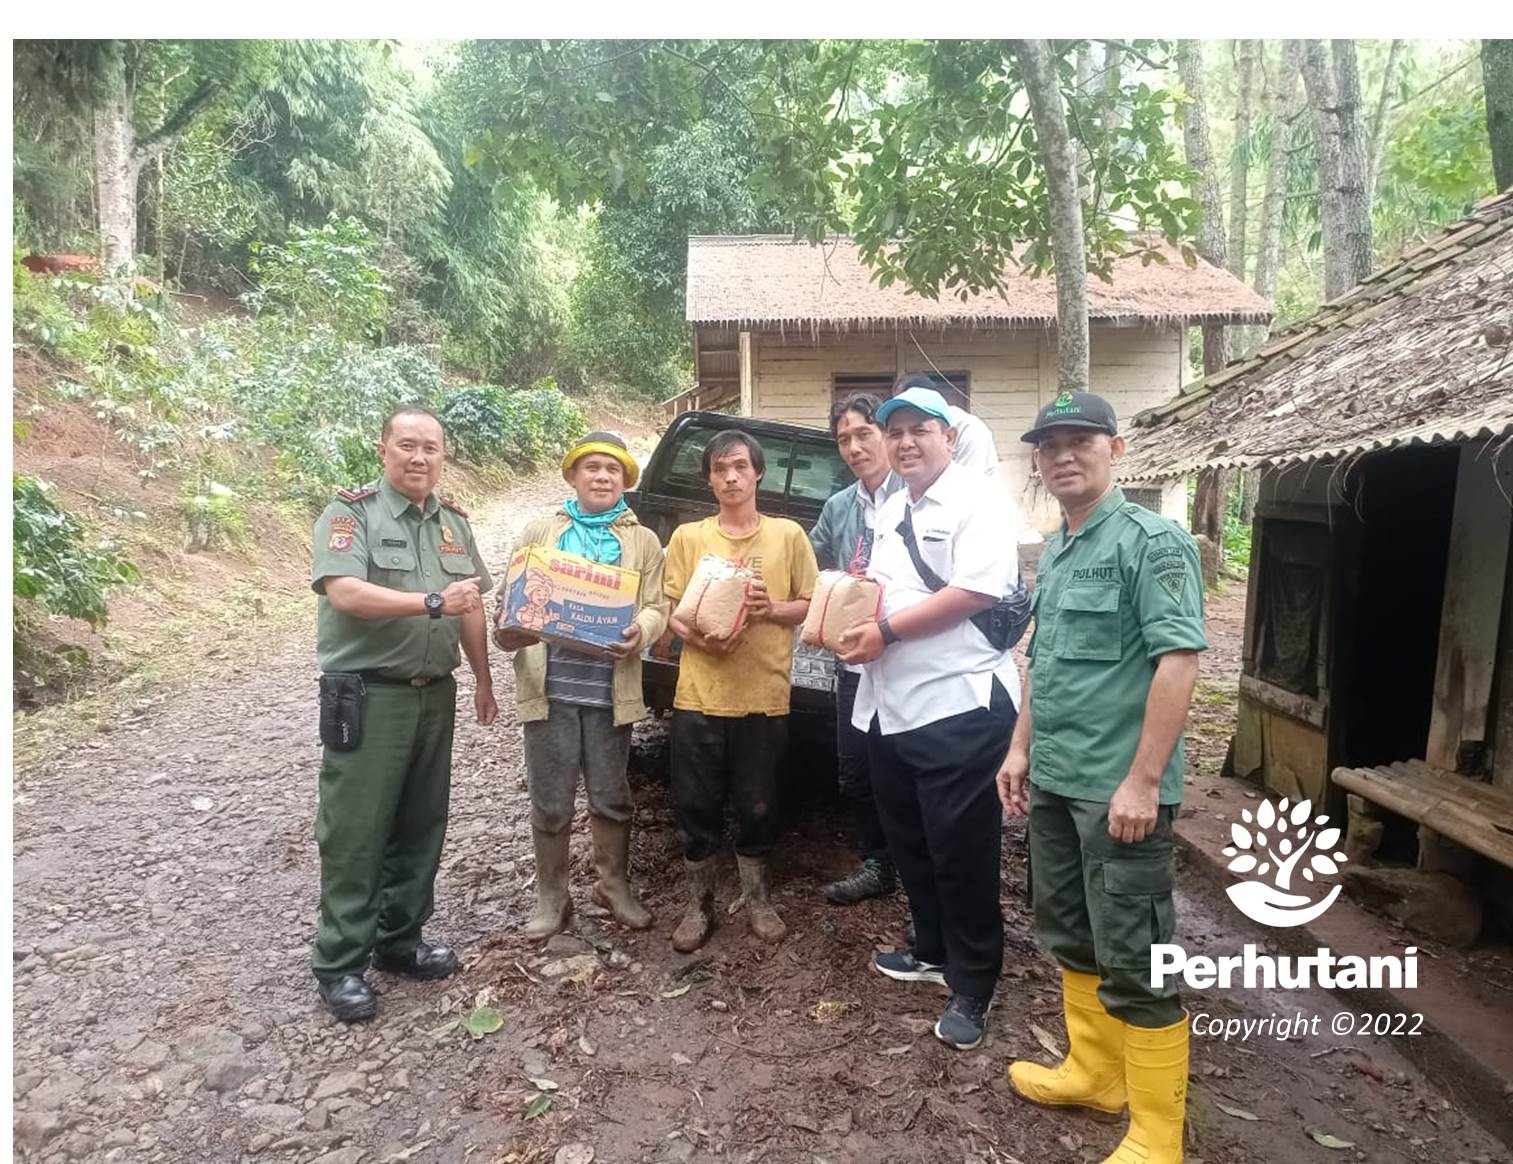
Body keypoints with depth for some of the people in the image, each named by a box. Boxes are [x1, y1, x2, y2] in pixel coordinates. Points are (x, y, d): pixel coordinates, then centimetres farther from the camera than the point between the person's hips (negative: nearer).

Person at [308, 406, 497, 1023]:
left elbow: (472, 606, 19)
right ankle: (341, 962, 14)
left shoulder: (454, 521, 12)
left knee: (421, 826, 13)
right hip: (367, 696, -6)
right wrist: (434, 603, -29)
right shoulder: (351, 510, -7)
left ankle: (401, 939, 28)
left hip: (434, 694, 6)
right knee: (355, 832, 1)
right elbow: (344, 592, -22)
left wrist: (483, 680, 19)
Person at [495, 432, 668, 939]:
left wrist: (640, 631, -21)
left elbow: (656, 607, 2)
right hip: (549, 686, 0)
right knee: (550, 802, 8)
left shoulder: (643, 541, 9)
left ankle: (614, 885, 32)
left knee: (611, 797, 12)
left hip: (610, 688, 0)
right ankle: (551, 897, 24)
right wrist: (509, 631, -16)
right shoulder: (539, 532, 10)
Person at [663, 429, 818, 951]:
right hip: (699, 695, 1)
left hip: (764, 696, 0)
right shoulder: (687, 537, 4)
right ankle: (699, 905, 26)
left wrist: (773, 609, -14)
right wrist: (696, 637, -16)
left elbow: (811, 605, 6)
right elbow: (670, 610, 4)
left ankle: (757, 899, 32)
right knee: (696, 806, 7)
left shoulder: (788, 535, 3)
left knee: (757, 806, 11)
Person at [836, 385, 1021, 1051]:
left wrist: (886, 632, -16)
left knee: (961, 851, 2)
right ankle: (933, 952, 39)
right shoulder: (892, 511, 17)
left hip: (958, 705, -8)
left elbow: (976, 591, -20)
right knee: (908, 842, 19)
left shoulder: (975, 504, -8)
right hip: (889, 706, 9)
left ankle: (971, 988, 19)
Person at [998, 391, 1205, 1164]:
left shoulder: (1151, 540, -12)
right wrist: (1022, 749, 16)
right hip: (1054, 782, 8)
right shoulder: (1054, 552, 13)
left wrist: (1143, 780, -22)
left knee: (1133, 960, 2)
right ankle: (1093, 1072, 37)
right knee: (1069, 936, 19)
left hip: (1117, 789, -8)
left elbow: (1179, 659, -20)